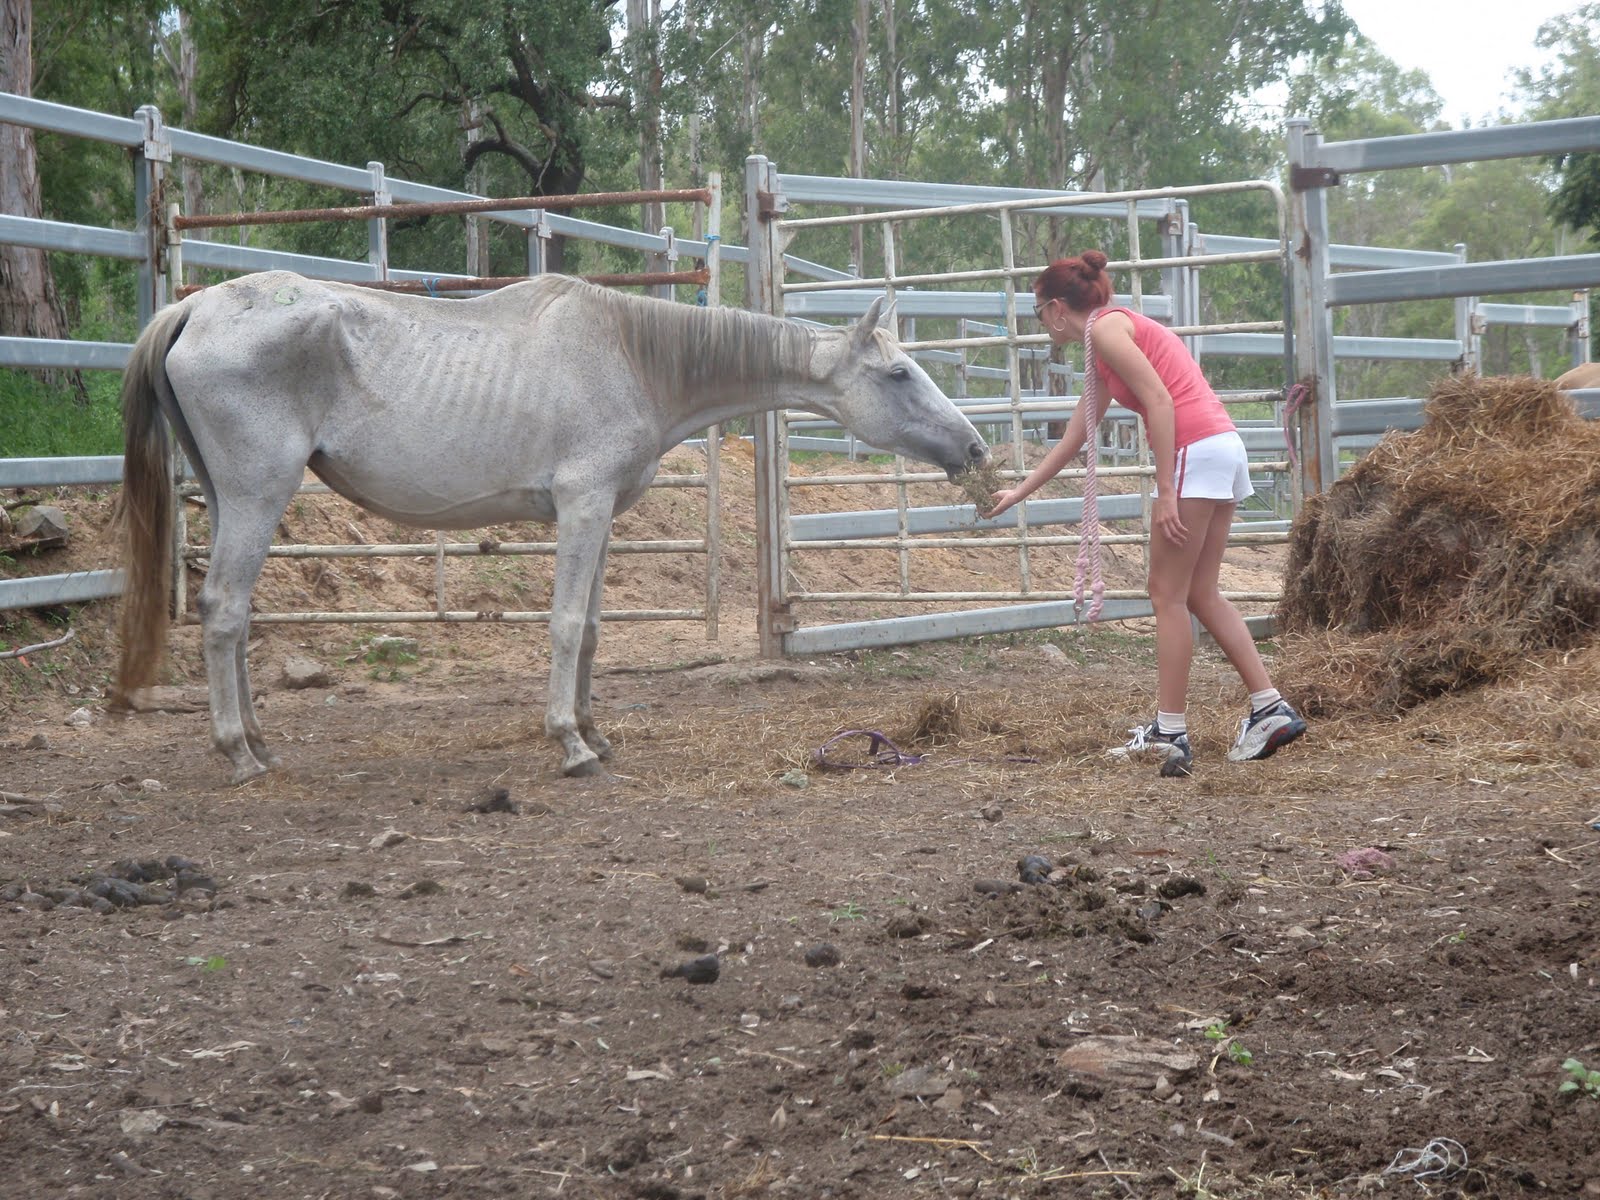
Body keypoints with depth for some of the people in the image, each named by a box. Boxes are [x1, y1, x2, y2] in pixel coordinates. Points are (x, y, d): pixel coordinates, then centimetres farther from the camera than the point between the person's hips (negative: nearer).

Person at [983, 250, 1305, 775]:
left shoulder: (1106, 328, -4)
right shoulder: (1111, 334, 25)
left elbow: (1161, 401, -16)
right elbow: (1075, 437, 31)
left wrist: (1166, 491, -19)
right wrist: (1019, 491, 37)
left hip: (1193, 451, -9)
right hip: (1224, 449, 9)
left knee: (1169, 596, -3)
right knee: (1201, 595, 13)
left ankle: (1170, 733, 0)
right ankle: (1271, 709, 11)